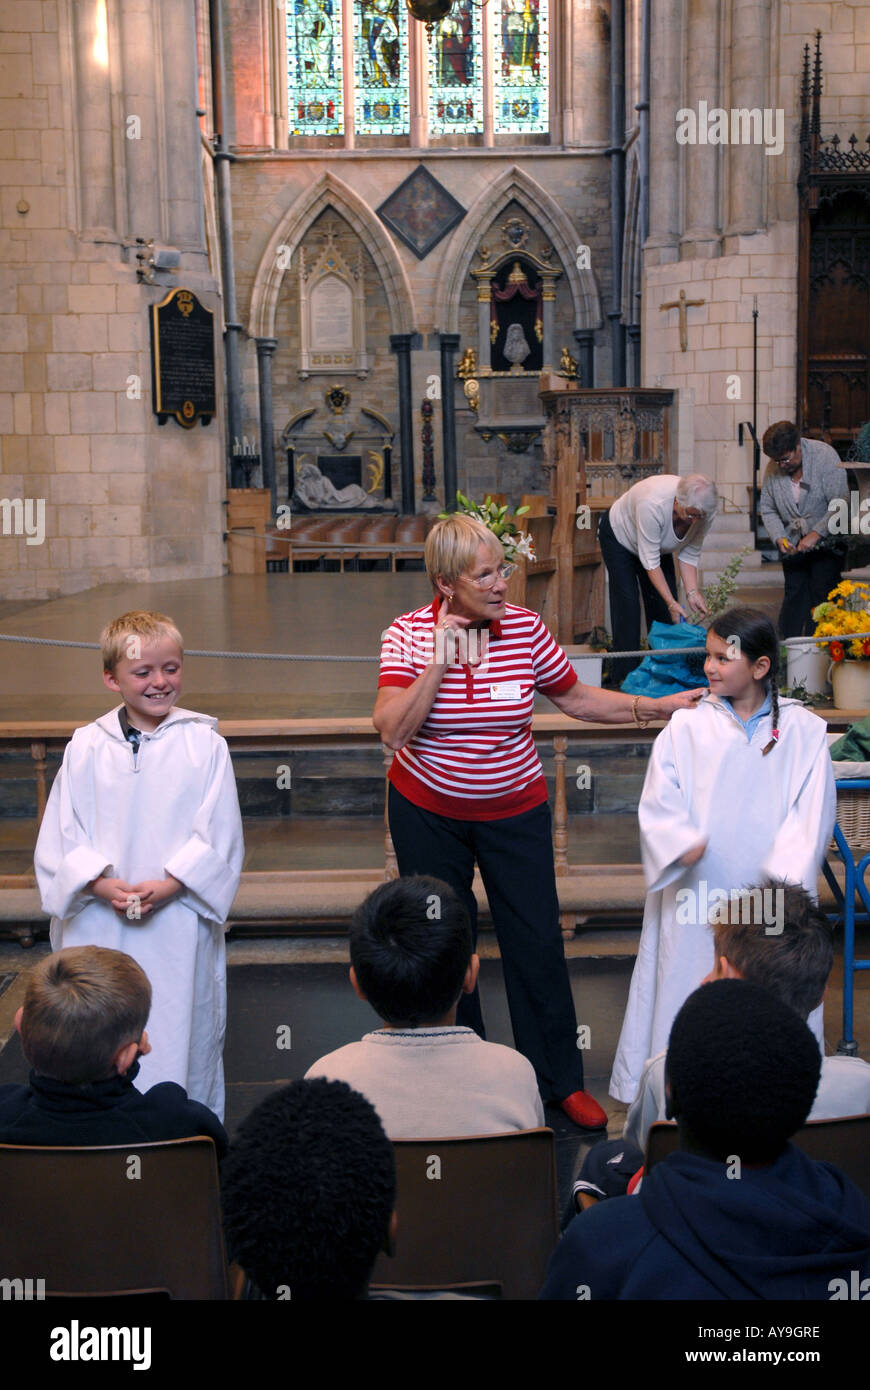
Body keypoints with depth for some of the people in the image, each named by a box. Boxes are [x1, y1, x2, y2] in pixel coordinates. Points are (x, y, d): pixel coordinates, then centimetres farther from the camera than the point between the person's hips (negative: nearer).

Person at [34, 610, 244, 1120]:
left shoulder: (204, 744, -2)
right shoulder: (87, 747, 3)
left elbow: (219, 836, -5)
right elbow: (62, 834, 2)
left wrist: (167, 886, -16)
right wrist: (102, 885, -13)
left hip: (179, 921, -2)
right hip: (100, 926, 2)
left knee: (183, 1033, 6)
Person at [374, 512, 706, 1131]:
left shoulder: (526, 628, -7)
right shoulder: (409, 634, -12)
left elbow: (575, 697, 5)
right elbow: (392, 730, -21)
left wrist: (659, 707, -2)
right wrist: (439, 662, -27)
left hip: (515, 808, 1)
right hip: (429, 810, -1)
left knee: (537, 941, 3)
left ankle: (562, 1079, 21)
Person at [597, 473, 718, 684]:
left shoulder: (704, 511, -26)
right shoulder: (653, 503, -43)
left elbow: (690, 554, -12)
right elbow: (650, 562, -36)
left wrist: (692, 592, -24)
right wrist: (671, 602, -34)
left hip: (658, 543, 6)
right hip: (619, 536, -6)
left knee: (662, 605, -1)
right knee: (627, 603, -13)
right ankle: (624, 675, -11)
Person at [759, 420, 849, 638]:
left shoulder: (825, 456, -17)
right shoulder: (773, 468, -3)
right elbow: (767, 509, 6)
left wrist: (816, 534, -25)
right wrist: (779, 538, -10)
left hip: (827, 540, -4)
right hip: (794, 544, 4)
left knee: (821, 593, -7)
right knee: (793, 593, 1)